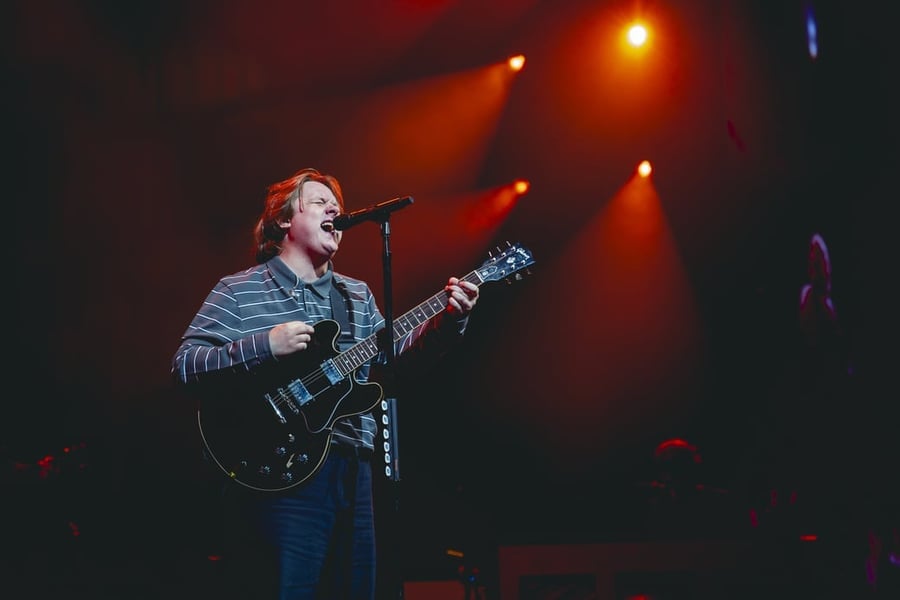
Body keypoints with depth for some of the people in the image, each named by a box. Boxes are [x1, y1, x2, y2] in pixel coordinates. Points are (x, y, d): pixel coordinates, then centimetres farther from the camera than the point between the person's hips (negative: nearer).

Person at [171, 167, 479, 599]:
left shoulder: (357, 296, 20)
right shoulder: (238, 291, 0)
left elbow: (399, 356, 15)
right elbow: (184, 365, -8)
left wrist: (449, 320, -2)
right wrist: (264, 346, -20)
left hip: (353, 471, 6)